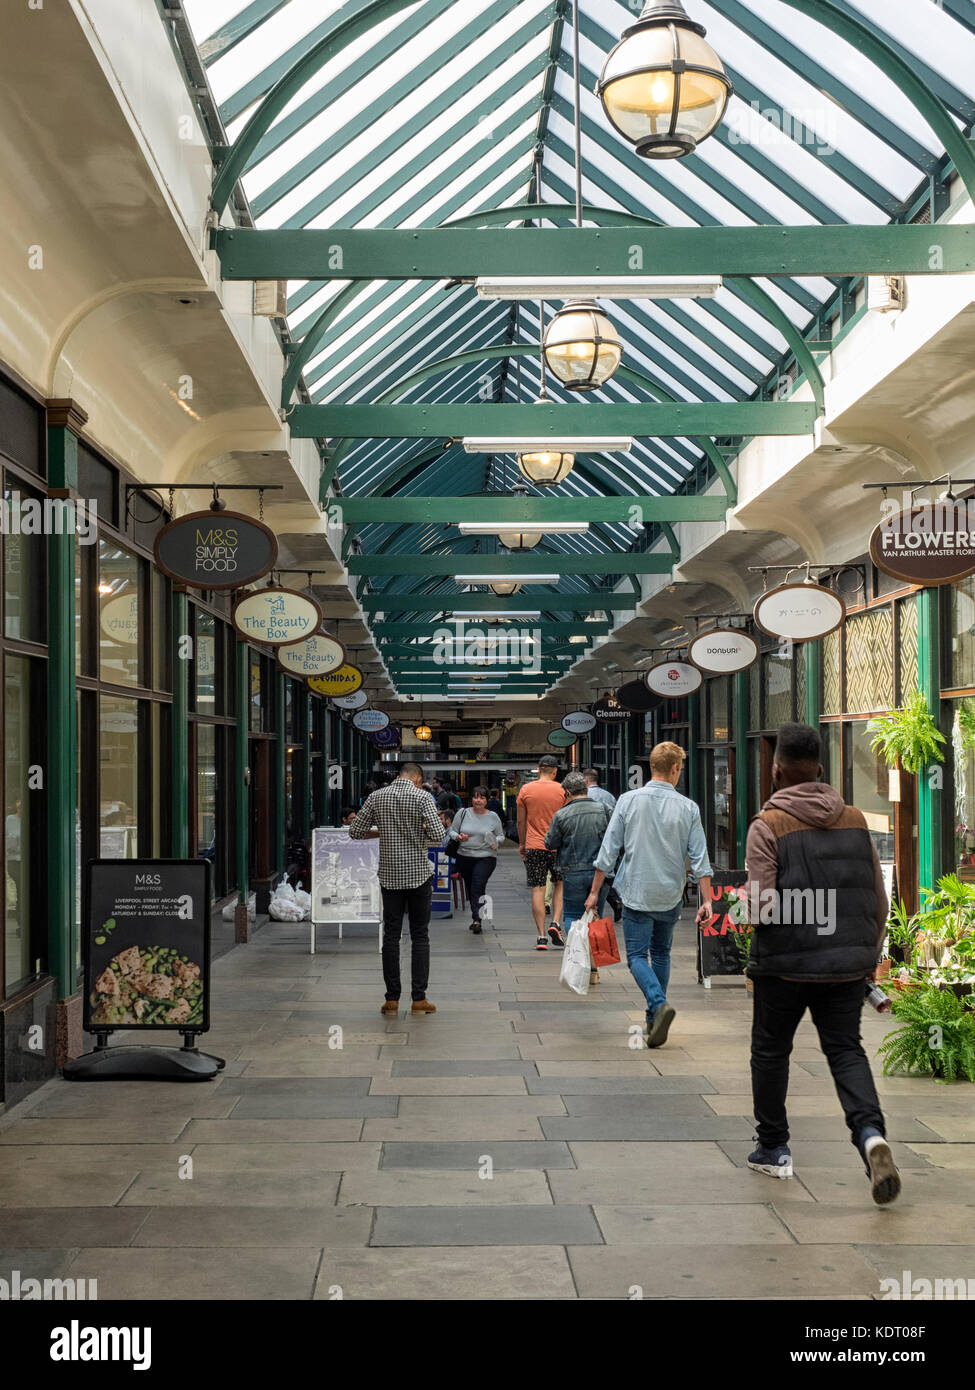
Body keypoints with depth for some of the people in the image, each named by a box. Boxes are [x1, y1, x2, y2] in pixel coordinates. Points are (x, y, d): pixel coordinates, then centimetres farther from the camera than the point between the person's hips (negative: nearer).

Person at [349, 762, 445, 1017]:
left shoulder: (377, 797, 2)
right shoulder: (422, 797, -8)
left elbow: (355, 831, 5)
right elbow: (438, 835, -15)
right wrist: (419, 831, 6)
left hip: (390, 876, 2)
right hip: (418, 875, -2)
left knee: (391, 936, 7)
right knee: (420, 936, 5)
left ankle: (392, 999, 8)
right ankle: (419, 998, 3)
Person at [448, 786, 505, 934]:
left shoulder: (493, 817, 4)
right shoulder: (463, 813, 4)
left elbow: (501, 835, 11)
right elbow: (452, 830, 9)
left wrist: (496, 842, -10)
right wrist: (458, 837, -12)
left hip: (486, 857, -2)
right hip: (464, 857, 3)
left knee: (478, 886, -18)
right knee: (470, 887, 9)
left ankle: (477, 919, -21)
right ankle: (476, 918, 25)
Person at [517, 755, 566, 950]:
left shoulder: (526, 790, 1)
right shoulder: (562, 790, -2)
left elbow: (521, 821, 6)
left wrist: (522, 844, 17)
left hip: (533, 846, 0)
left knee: (537, 890, 2)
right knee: (559, 885, 17)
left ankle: (541, 936, 0)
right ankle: (556, 923, 1)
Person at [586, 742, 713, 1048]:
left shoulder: (628, 801, -6)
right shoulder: (688, 808, -4)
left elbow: (608, 850, -5)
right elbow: (700, 859, -5)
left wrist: (595, 891, 2)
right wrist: (707, 900, -2)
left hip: (636, 894, -2)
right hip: (670, 896, 2)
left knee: (637, 956, 3)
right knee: (661, 954, 17)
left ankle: (659, 1003, -21)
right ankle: (654, 1021, 20)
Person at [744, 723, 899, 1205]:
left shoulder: (767, 826, -10)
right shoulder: (855, 820, 4)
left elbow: (761, 908, -17)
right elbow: (879, 899, 8)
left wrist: (755, 910, 6)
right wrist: (871, 953, 19)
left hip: (786, 963, -3)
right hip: (848, 963, 4)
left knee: (770, 1050, 15)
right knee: (845, 1049, 10)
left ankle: (773, 1148, 24)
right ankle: (870, 1132, -14)